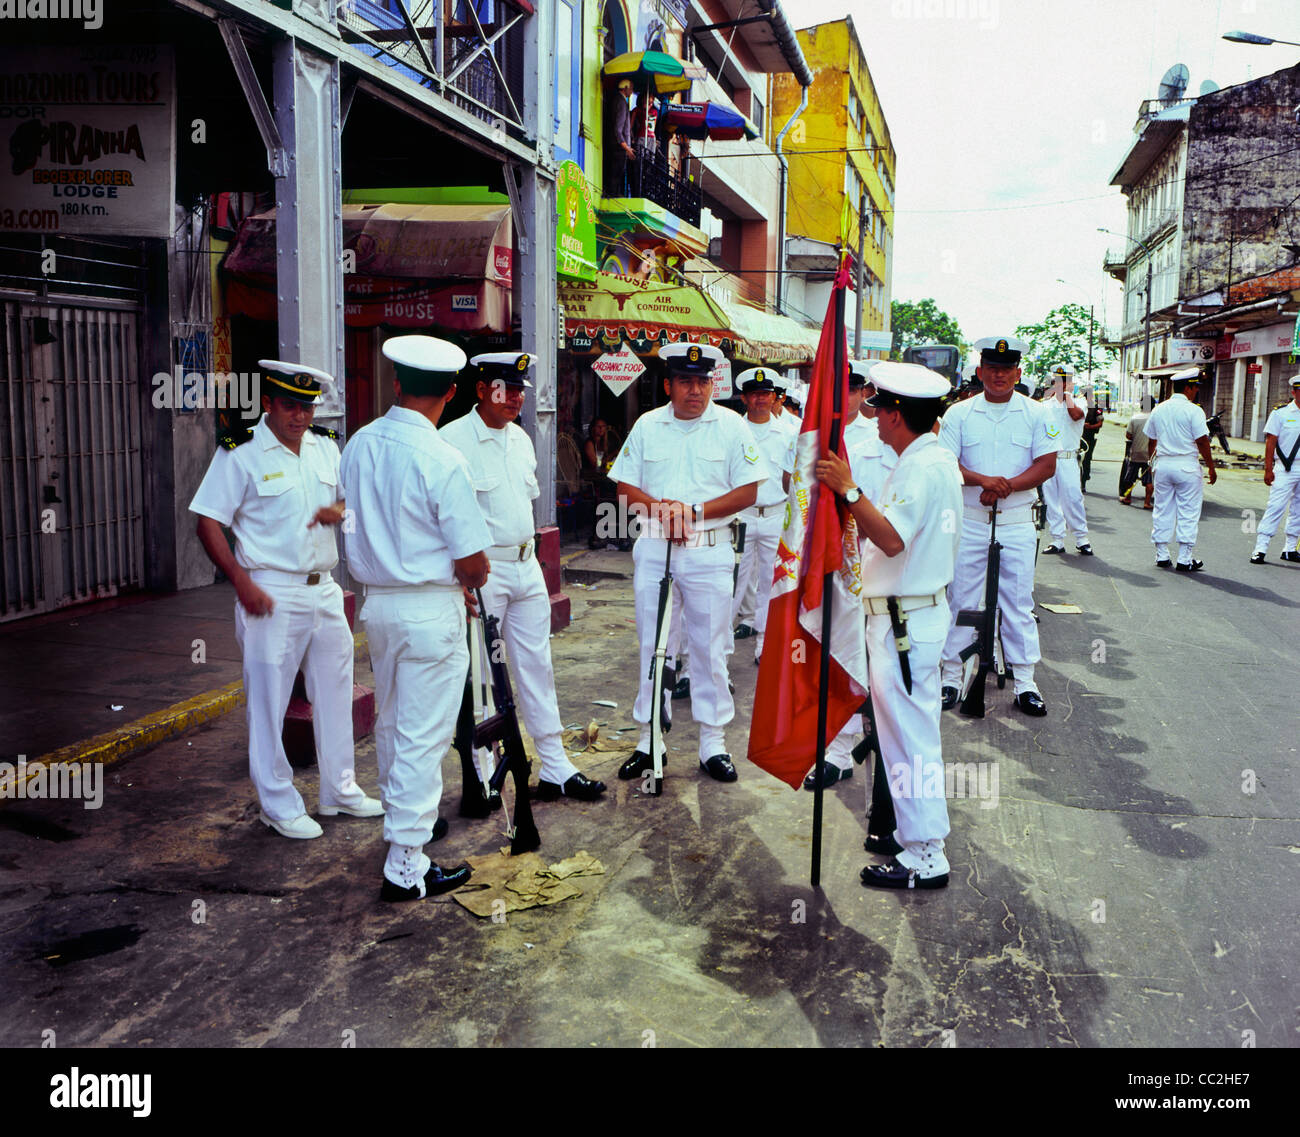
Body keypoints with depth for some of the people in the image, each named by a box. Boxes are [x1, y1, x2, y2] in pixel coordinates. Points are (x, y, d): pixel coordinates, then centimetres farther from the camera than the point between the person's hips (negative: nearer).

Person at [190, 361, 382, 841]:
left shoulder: (325, 446, 10)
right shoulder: (240, 453, -8)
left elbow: (349, 496, 22)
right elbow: (208, 523, -9)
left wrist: (339, 509, -3)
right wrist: (242, 582, -17)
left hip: (324, 590, 6)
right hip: (271, 594, -6)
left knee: (335, 691, 14)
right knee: (269, 701, 1)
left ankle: (339, 789, 30)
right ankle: (278, 805, 15)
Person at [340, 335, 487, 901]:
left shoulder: (358, 445, 1)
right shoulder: (442, 460, -19)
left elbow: (362, 529, 11)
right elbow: (473, 563, -18)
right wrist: (473, 579, 8)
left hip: (376, 600, 7)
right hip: (432, 610, -7)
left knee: (390, 722, 22)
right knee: (423, 735, 1)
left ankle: (405, 818, 42)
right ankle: (405, 865, 7)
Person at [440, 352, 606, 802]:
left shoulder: (521, 439, 13)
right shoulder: (453, 439, -11)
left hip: (526, 566, 7)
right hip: (481, 569, -7)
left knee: (537, 665, 10)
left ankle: (555, 769, 18)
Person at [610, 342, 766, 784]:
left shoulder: (732, 426, -1)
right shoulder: (647, 425, 6)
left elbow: (748, 492, -4)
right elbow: (625, 487, 6)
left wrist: (694, 511, -15)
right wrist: (661, 508, -13)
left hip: (709, 549, -2)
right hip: (653, 547, 2)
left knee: (710, 647, 3)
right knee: (652, 644, 8)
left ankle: (713, 742, 14)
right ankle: (650, 739, 19)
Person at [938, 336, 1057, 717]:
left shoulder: (1035, 414, 5)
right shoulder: (959, 414, 4)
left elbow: (1047, 465, -1)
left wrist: (1008, 485, -15)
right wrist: (983, 480, -20)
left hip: (1017, 521, 0)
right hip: (969, 520, 0)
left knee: (1018, 601, 3)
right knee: (961, 599, 5)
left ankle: (1025, 682, 10)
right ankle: (951, 676, 15)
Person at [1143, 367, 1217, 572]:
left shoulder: (1158, 409, 8)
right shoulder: (1193, 410, -9)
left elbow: (1152, 440, 14)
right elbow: (1202, 441, -10)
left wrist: (1152, 463, 25)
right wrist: (1211, 468, -2)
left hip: (1162, 463, 5)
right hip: (1186, 465, -5)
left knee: (1162, 511, 11)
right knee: (1188, 513, 0)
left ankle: (1161, 556, 14)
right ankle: (1185, 560, 0)